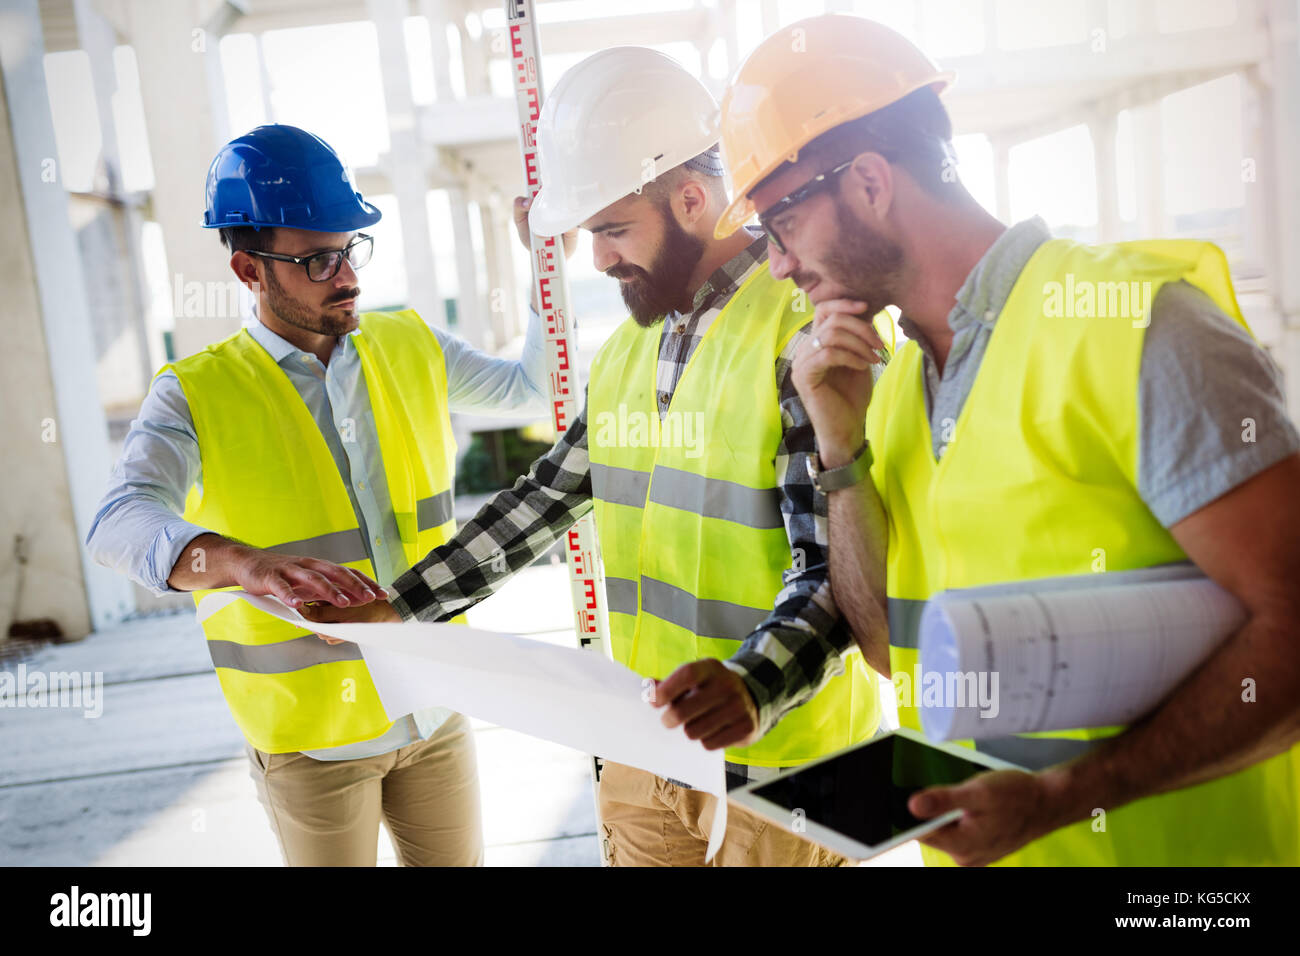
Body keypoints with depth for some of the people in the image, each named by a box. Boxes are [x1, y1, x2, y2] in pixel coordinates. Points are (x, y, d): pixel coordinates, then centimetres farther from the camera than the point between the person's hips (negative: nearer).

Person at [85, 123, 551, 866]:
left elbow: (531, 387, 17)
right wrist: (251, 563, -49)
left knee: (456, 858, 18)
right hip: (310, 729, -4)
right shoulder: (198, 395, -11)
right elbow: (121, 523, -28)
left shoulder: (413, 348, 3)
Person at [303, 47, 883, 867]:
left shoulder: (806, 328, -15)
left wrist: (753, 684, -36)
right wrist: (397, 608, 8)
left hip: (780, 761, -6)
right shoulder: (625, 349, 10)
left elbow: (837, 567, -20)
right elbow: (543, 501, 12)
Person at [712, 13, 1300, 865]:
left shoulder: (1135, 321, -17)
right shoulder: (897, 379, 4)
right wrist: (842, 451, -9)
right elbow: (895, 651, 2)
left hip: (1169, 842, -6)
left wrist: (1060, 796, -26)